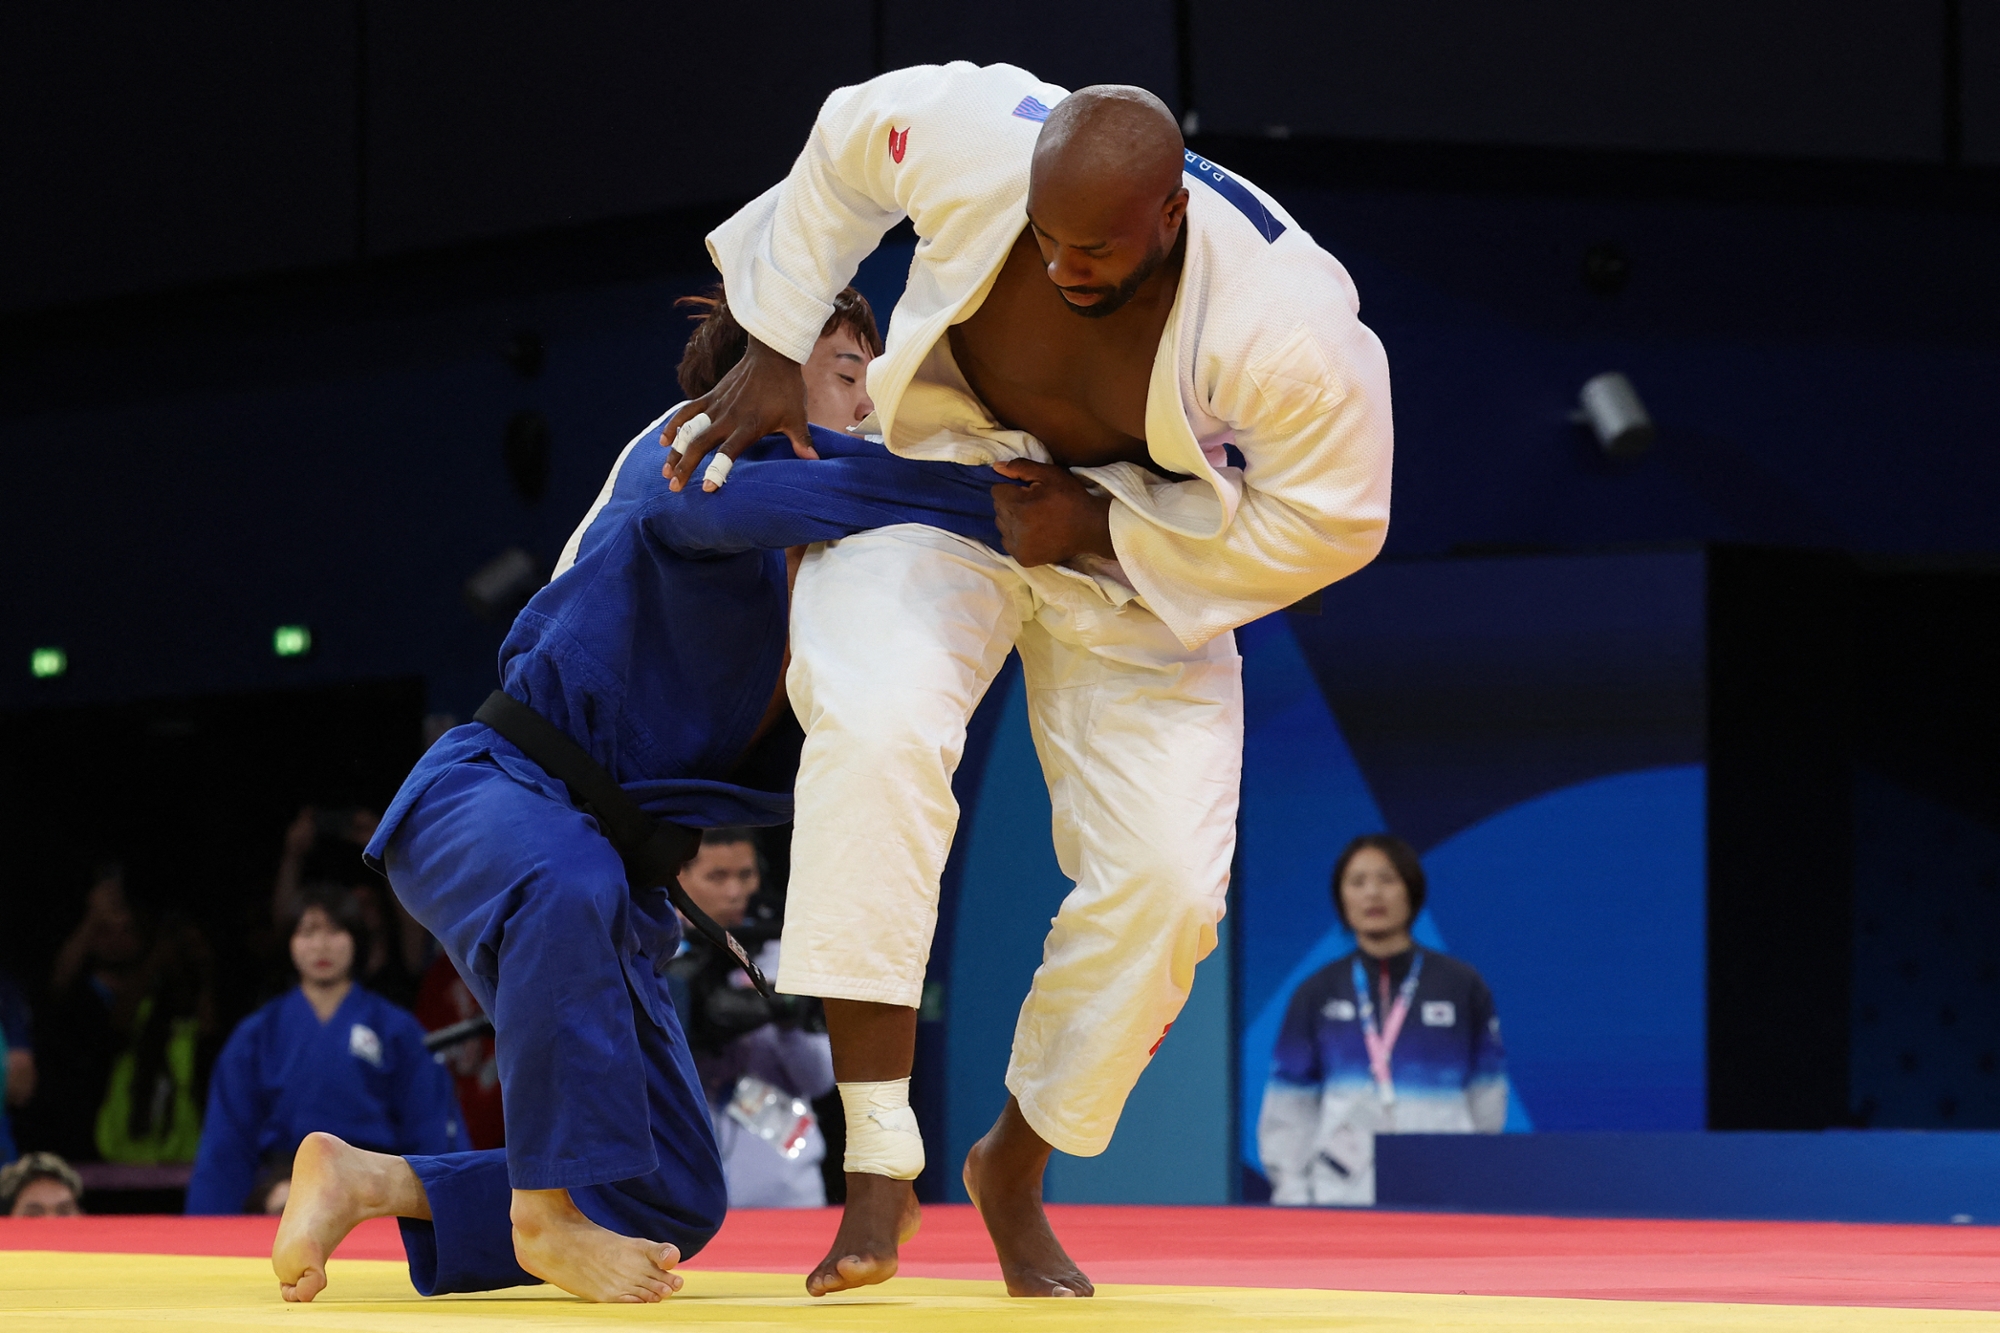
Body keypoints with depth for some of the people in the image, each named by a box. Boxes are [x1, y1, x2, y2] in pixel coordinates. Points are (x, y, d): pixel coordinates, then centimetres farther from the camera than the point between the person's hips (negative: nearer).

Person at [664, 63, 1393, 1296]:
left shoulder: (1285, 325, -34)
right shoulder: (978, 140, -30)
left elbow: (1331, 522, -21)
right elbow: (848, 145, -7)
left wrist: (1103, 532, -22)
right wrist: (775, 351, -5)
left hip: (1138, 562, 0)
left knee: (1164, 882, -12)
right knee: (880, 732, -31)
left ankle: (1016, 1170, 16)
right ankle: (877, 1167, -28)